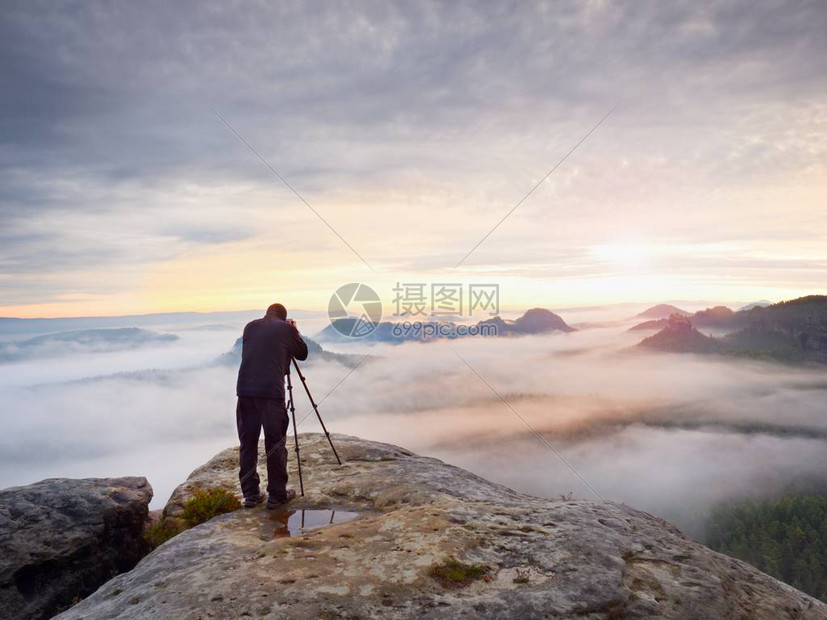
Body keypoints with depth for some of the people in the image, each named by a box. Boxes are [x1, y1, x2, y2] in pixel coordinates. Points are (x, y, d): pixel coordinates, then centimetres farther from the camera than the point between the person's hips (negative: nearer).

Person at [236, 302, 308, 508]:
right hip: (271, 392, -4)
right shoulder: (286, 328, 4)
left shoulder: (250, 326, 15)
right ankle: (277, 494, 12)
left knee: (247, 443, 12)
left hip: (245, 390, 4)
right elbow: (302, 354, 15)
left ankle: (250, 494, 18)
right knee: (275, 445, 5)